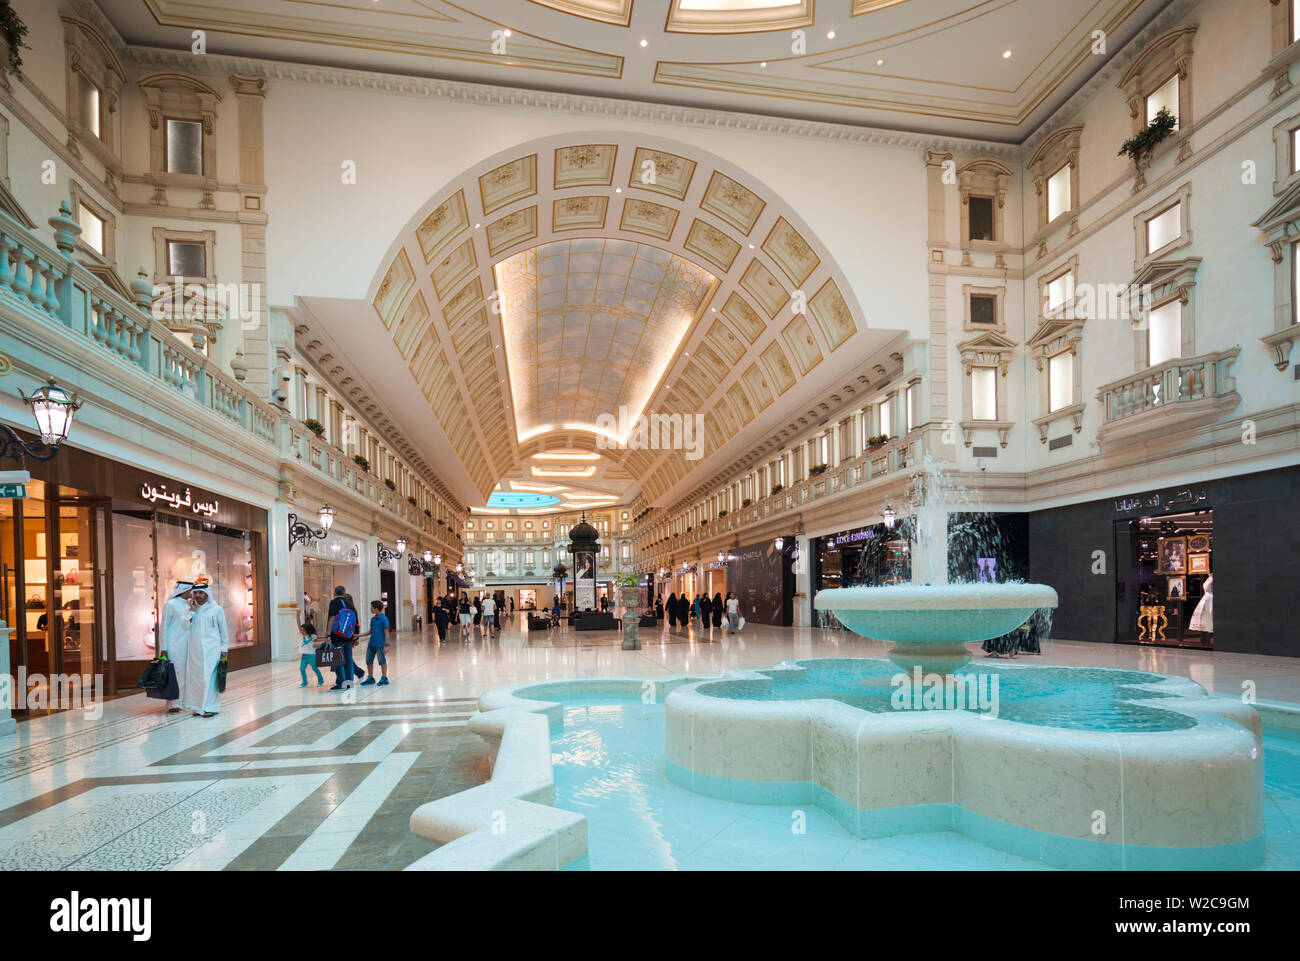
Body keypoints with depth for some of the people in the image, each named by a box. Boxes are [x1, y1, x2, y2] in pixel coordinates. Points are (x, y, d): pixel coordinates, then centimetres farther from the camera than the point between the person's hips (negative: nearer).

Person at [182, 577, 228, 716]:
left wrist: (224, 648, 0)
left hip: (211, 649, -4)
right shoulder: (192, 610, 11)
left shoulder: (216, 610, 2)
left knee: (209, 677, -6)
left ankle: (210, 707, -1)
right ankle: (198, 706, 12)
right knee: (195, 677, 3)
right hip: (194, 650, 4)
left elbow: (223, 631, 5)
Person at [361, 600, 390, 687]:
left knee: (382, 661, 2)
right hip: (371, 644, 8)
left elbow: (386, 633, -11)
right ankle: (370, 678, 24)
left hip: (379, 644, -8)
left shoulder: (384, 619, -11)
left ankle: (384, 679, 12)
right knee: (369, 661, 11)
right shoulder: (373, 619, 11)